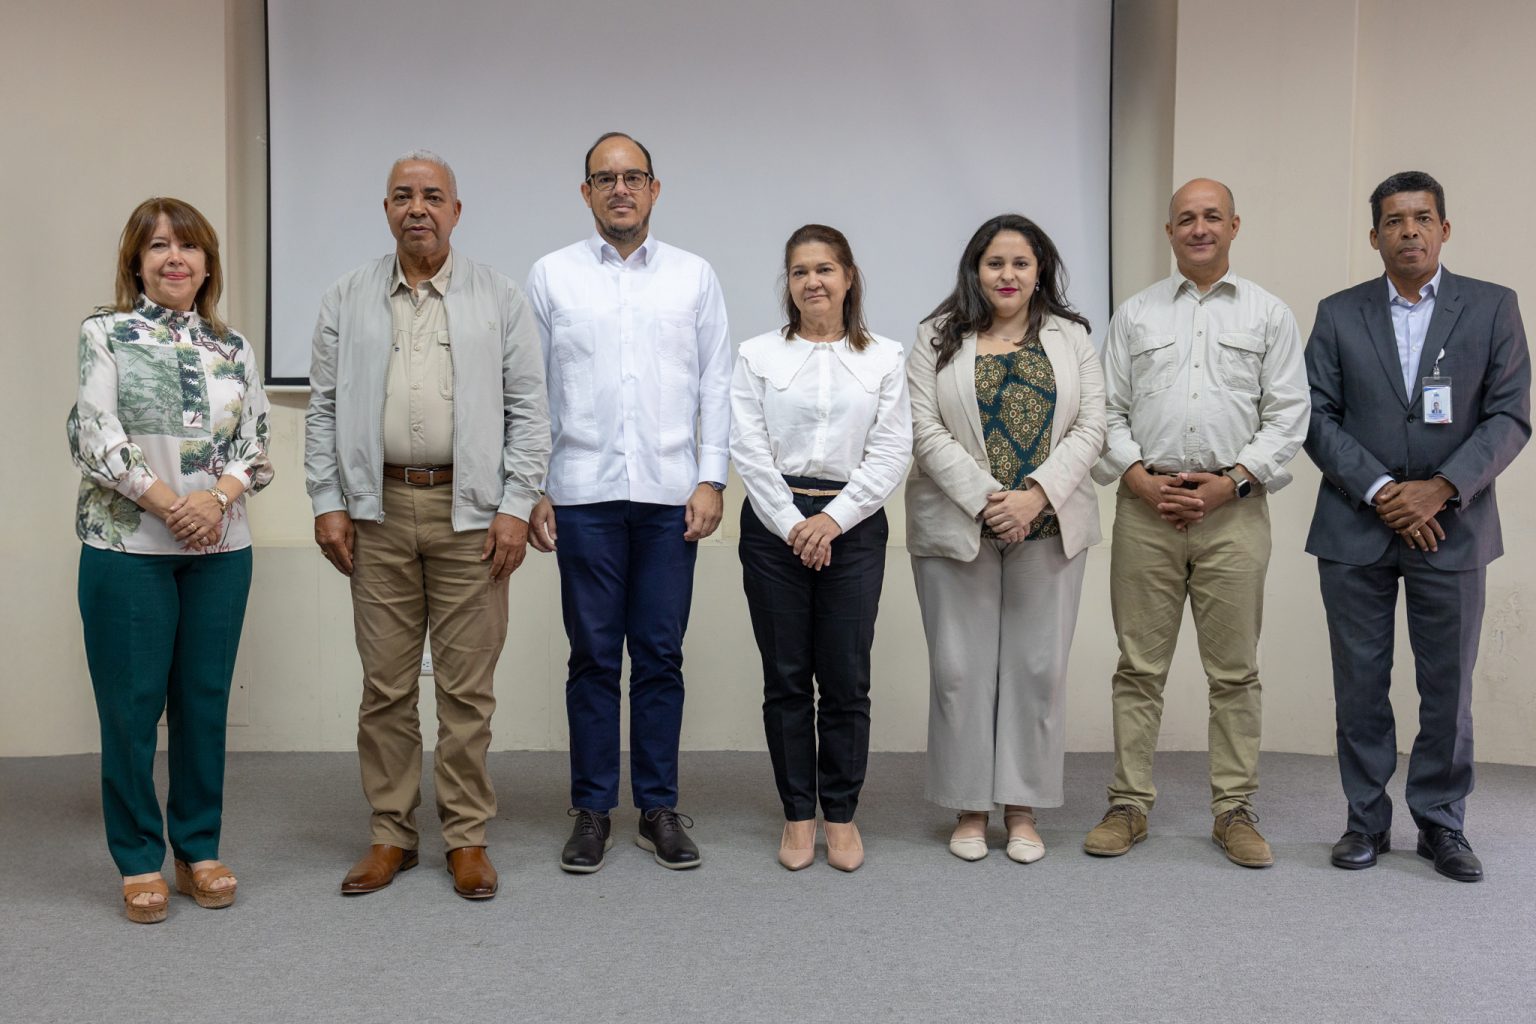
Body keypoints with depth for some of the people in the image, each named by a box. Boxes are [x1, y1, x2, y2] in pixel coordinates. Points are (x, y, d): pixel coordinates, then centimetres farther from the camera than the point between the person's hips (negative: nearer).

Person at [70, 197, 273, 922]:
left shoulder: (233, 349, 11)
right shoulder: (106, 335, 2)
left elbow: (256, 445, 6)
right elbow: (96, 436, -7)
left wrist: (218, 496, -13)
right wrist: (168, 503, -15)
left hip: (221, 548, 3)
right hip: (127, 548, -3)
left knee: (205, 700, 8)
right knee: (131, 705, 2)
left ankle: (199, 850, 22)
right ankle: (140, 861, 15)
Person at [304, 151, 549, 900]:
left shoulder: (499, 298, 3)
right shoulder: (348, 300, 8)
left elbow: (527, 410, 1)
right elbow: (324, 409, 8)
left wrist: (516, 507, -6)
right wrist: (328, 504, 1)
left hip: (468, 511, -2)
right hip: (379, 510, 2)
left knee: (466, 685, 3)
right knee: (385, 683, 8)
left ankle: (467, 837, 15)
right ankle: (391, 834, 20)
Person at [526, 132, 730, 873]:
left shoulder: (694, 277, 9)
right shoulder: (551, 276, 7)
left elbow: (716, 386, 6)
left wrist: (711, 480, -2)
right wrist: (531, 490, -1)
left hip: (670, 493, 1)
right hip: (583, 495, 0)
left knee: (661, 656, 5)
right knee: (593, 656, 5)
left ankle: (659, 807, 16)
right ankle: (593, 810, 15)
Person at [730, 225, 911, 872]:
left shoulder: (884, 359, 6)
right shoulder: (757, 356, 5)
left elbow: (892, 453, -1)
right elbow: (749, 450, -2)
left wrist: (833, 519, -10)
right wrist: (792, 524, -10)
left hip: (853, 525, 0)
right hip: (775, 525, 0)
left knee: (847, 679, 3)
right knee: (786, 677, 5)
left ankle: (841, 815, 16)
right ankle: (797, 815, 16)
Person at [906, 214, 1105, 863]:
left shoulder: (1071, 337, 9)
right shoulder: (938, 339, 4)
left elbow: (1090, 427, 1)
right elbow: (926, 430, -4)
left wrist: (1035, 496, -12)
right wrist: (984, 499, -14)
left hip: (1048, 528, 1)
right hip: (956, 528, -1)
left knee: (1038, 667, 4)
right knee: (960, 668, 2)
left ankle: (1023, 809, 16)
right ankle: (969, 809, 15)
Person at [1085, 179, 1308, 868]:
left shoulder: (1270, 315, 9)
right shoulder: (1135, 314, 13)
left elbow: (1287, 417, 3)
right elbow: (1108, 410, 9)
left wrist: (1231, 480, -9)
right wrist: (1140, 478, -6)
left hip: (1233, 507, -1)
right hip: (1145, 506, 1)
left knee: (1234, 670, 4)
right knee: (1139, 665, 4)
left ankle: (1233, 810, 14)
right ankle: (1129, 805, 12)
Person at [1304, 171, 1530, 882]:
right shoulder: (1338, 315, 6)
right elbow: (1317, 417, 0)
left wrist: (1441, 489, -14)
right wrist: (1381, 491, -12)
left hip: (1452, 527, 0)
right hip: (1356, 529, 1)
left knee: (1448, 686, 5)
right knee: (1360, 684, 5)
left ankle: (1441, 824, 18)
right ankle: (1366, 820, 16)